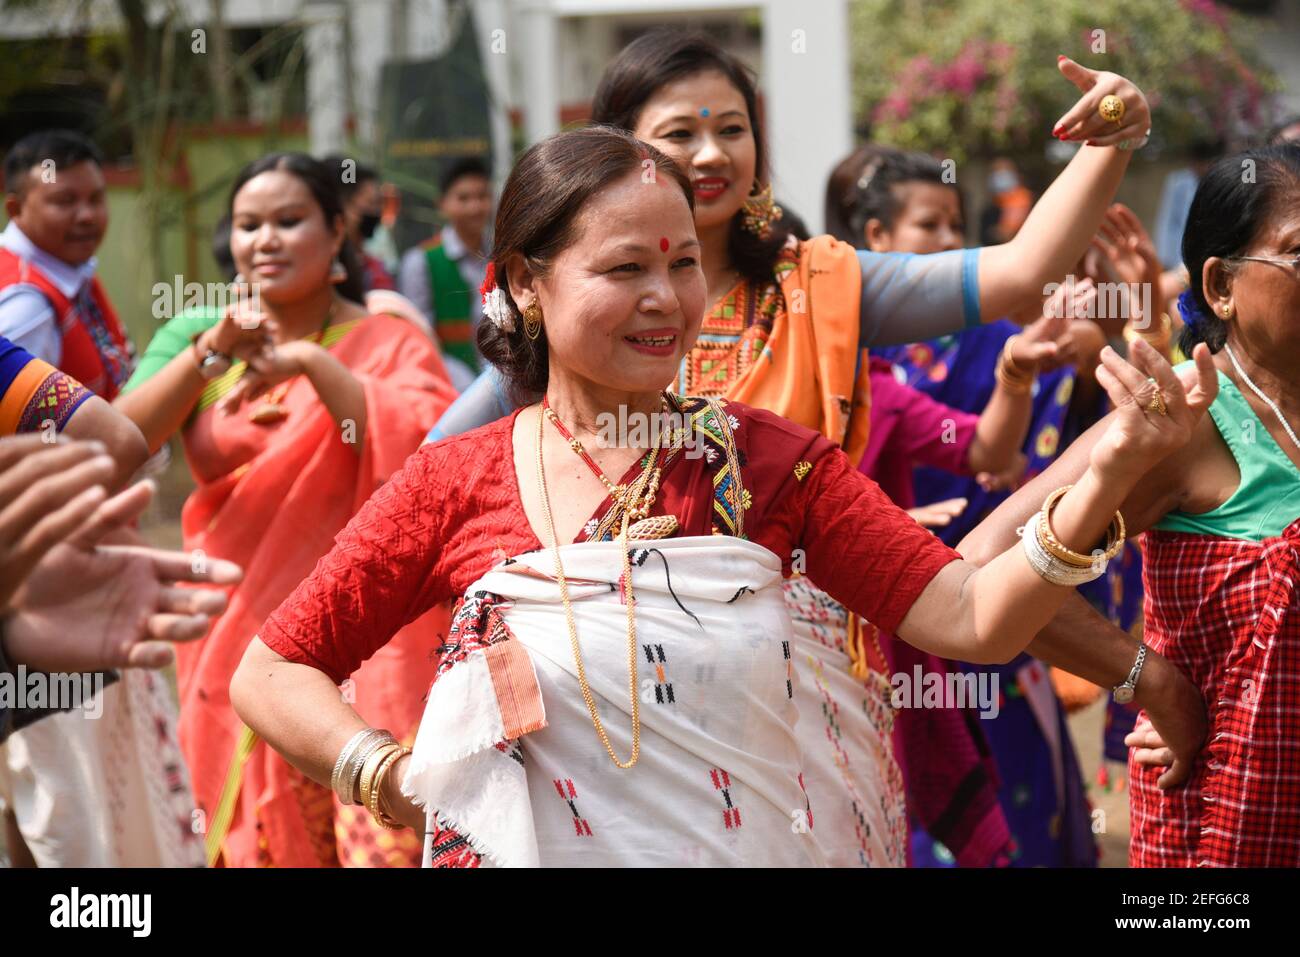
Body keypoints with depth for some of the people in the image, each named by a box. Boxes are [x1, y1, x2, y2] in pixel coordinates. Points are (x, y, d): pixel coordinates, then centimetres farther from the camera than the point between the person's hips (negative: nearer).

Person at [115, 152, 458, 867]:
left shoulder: (388, 343, 1)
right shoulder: (195, 337, 8)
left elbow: (427, 450, -17)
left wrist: (312, 364, -22)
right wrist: (212, 352, -19)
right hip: (234, 641, 3)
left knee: (384, 840, -10)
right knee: (257, 838, 6)